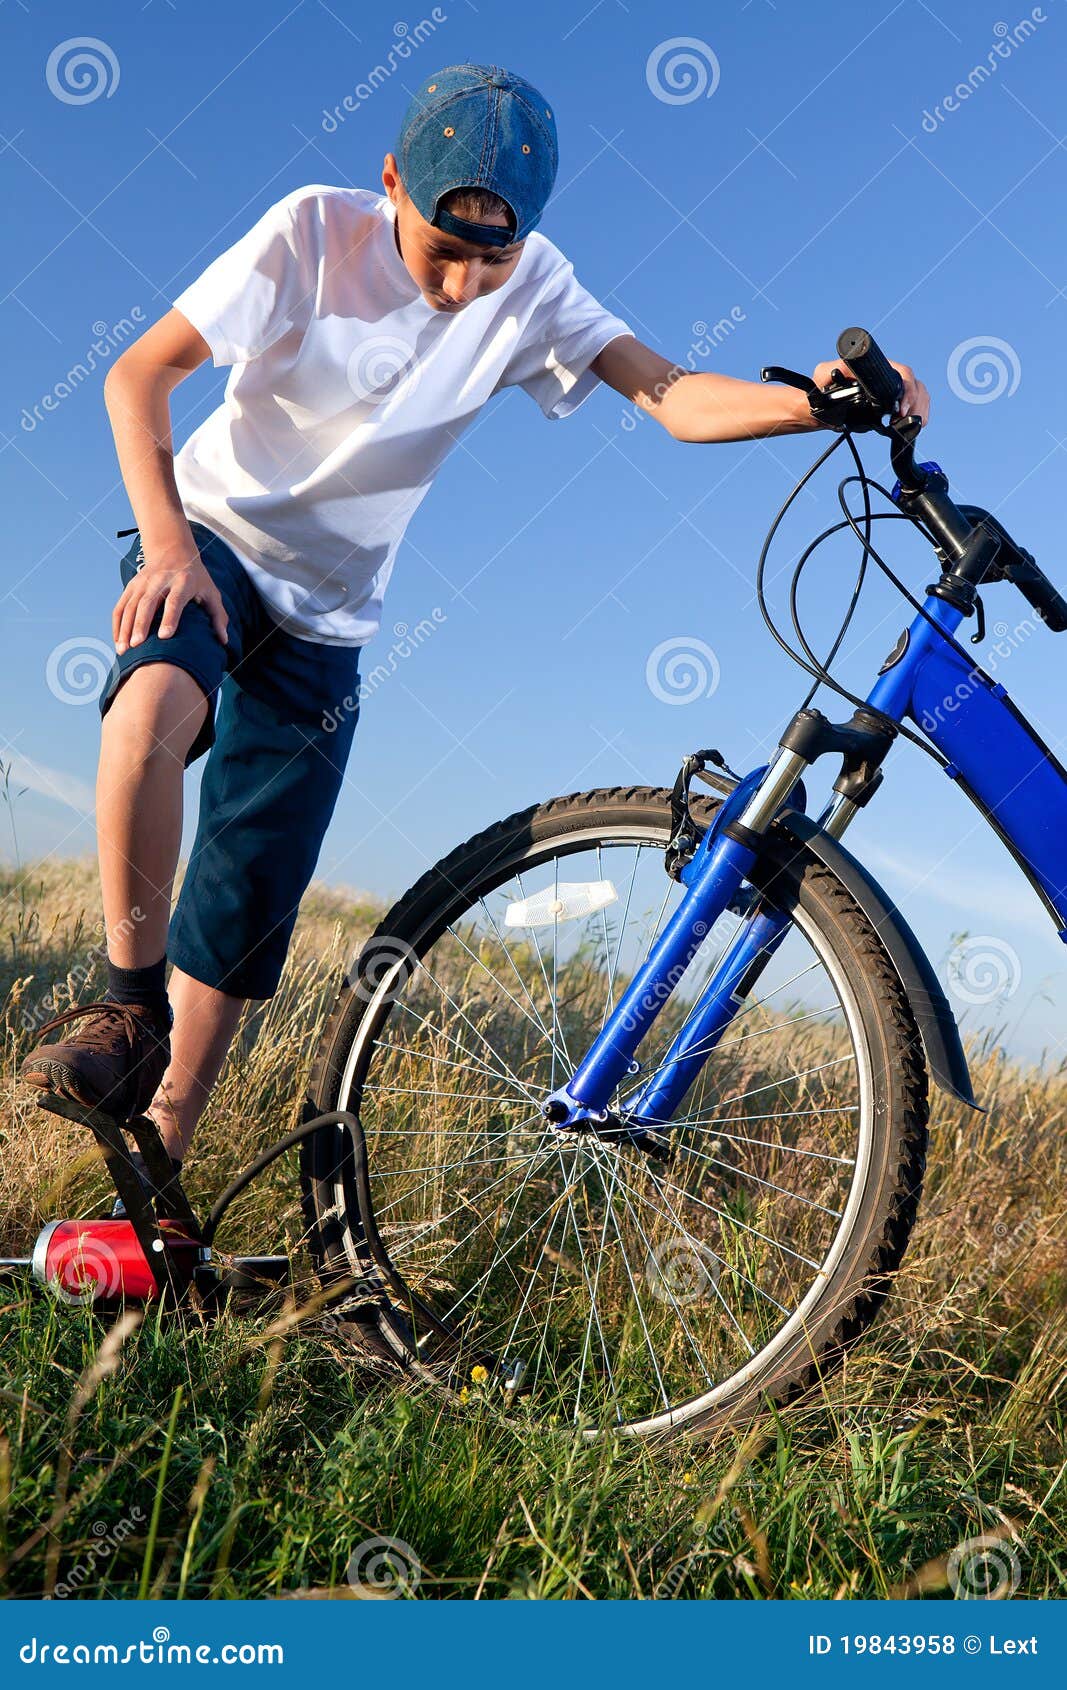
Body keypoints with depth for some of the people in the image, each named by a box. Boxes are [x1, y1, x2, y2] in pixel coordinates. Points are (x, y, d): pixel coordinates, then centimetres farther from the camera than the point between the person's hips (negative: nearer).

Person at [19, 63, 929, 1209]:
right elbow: (139, 373, -15)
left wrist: (818, 402, -37)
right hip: (214, 538, -2)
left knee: (247, 909, -2)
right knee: (157, 701, -38)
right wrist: (167, 541, -29)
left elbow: (674, 395, -18)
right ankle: (129, 1000, -20)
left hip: (325, 610, 2)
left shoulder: (530, 289, -8)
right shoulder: (317, 231, -15)